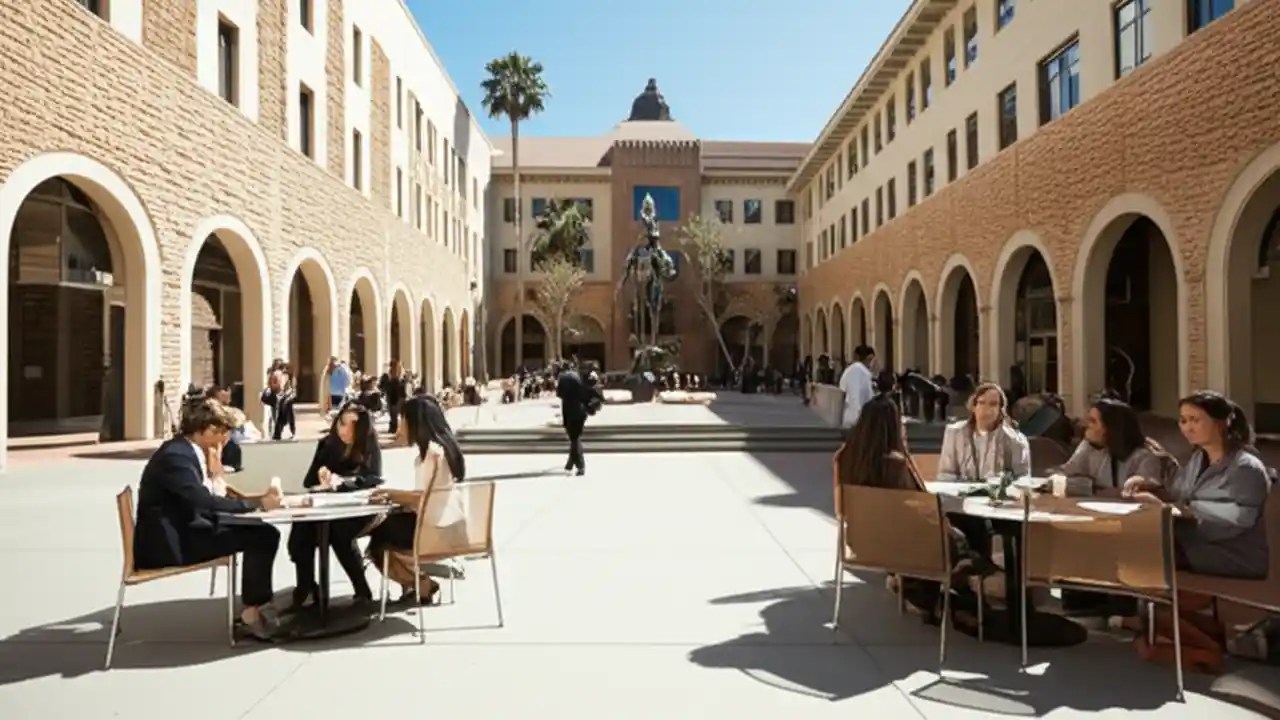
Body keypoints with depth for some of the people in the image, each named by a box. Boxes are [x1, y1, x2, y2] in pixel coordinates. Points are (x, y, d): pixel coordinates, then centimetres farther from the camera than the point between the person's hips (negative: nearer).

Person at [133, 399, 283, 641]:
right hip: (168, 542, -9)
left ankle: (256, 605, 6)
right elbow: (205, 501, -31)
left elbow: (210, 497, 11)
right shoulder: (176, 455, -20)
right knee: (257, 538, -19)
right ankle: (253, 611, -4)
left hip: (185, 531, 9)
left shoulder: (189, 451, 10)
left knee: (266, 534, -1)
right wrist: (258, 503, -25)